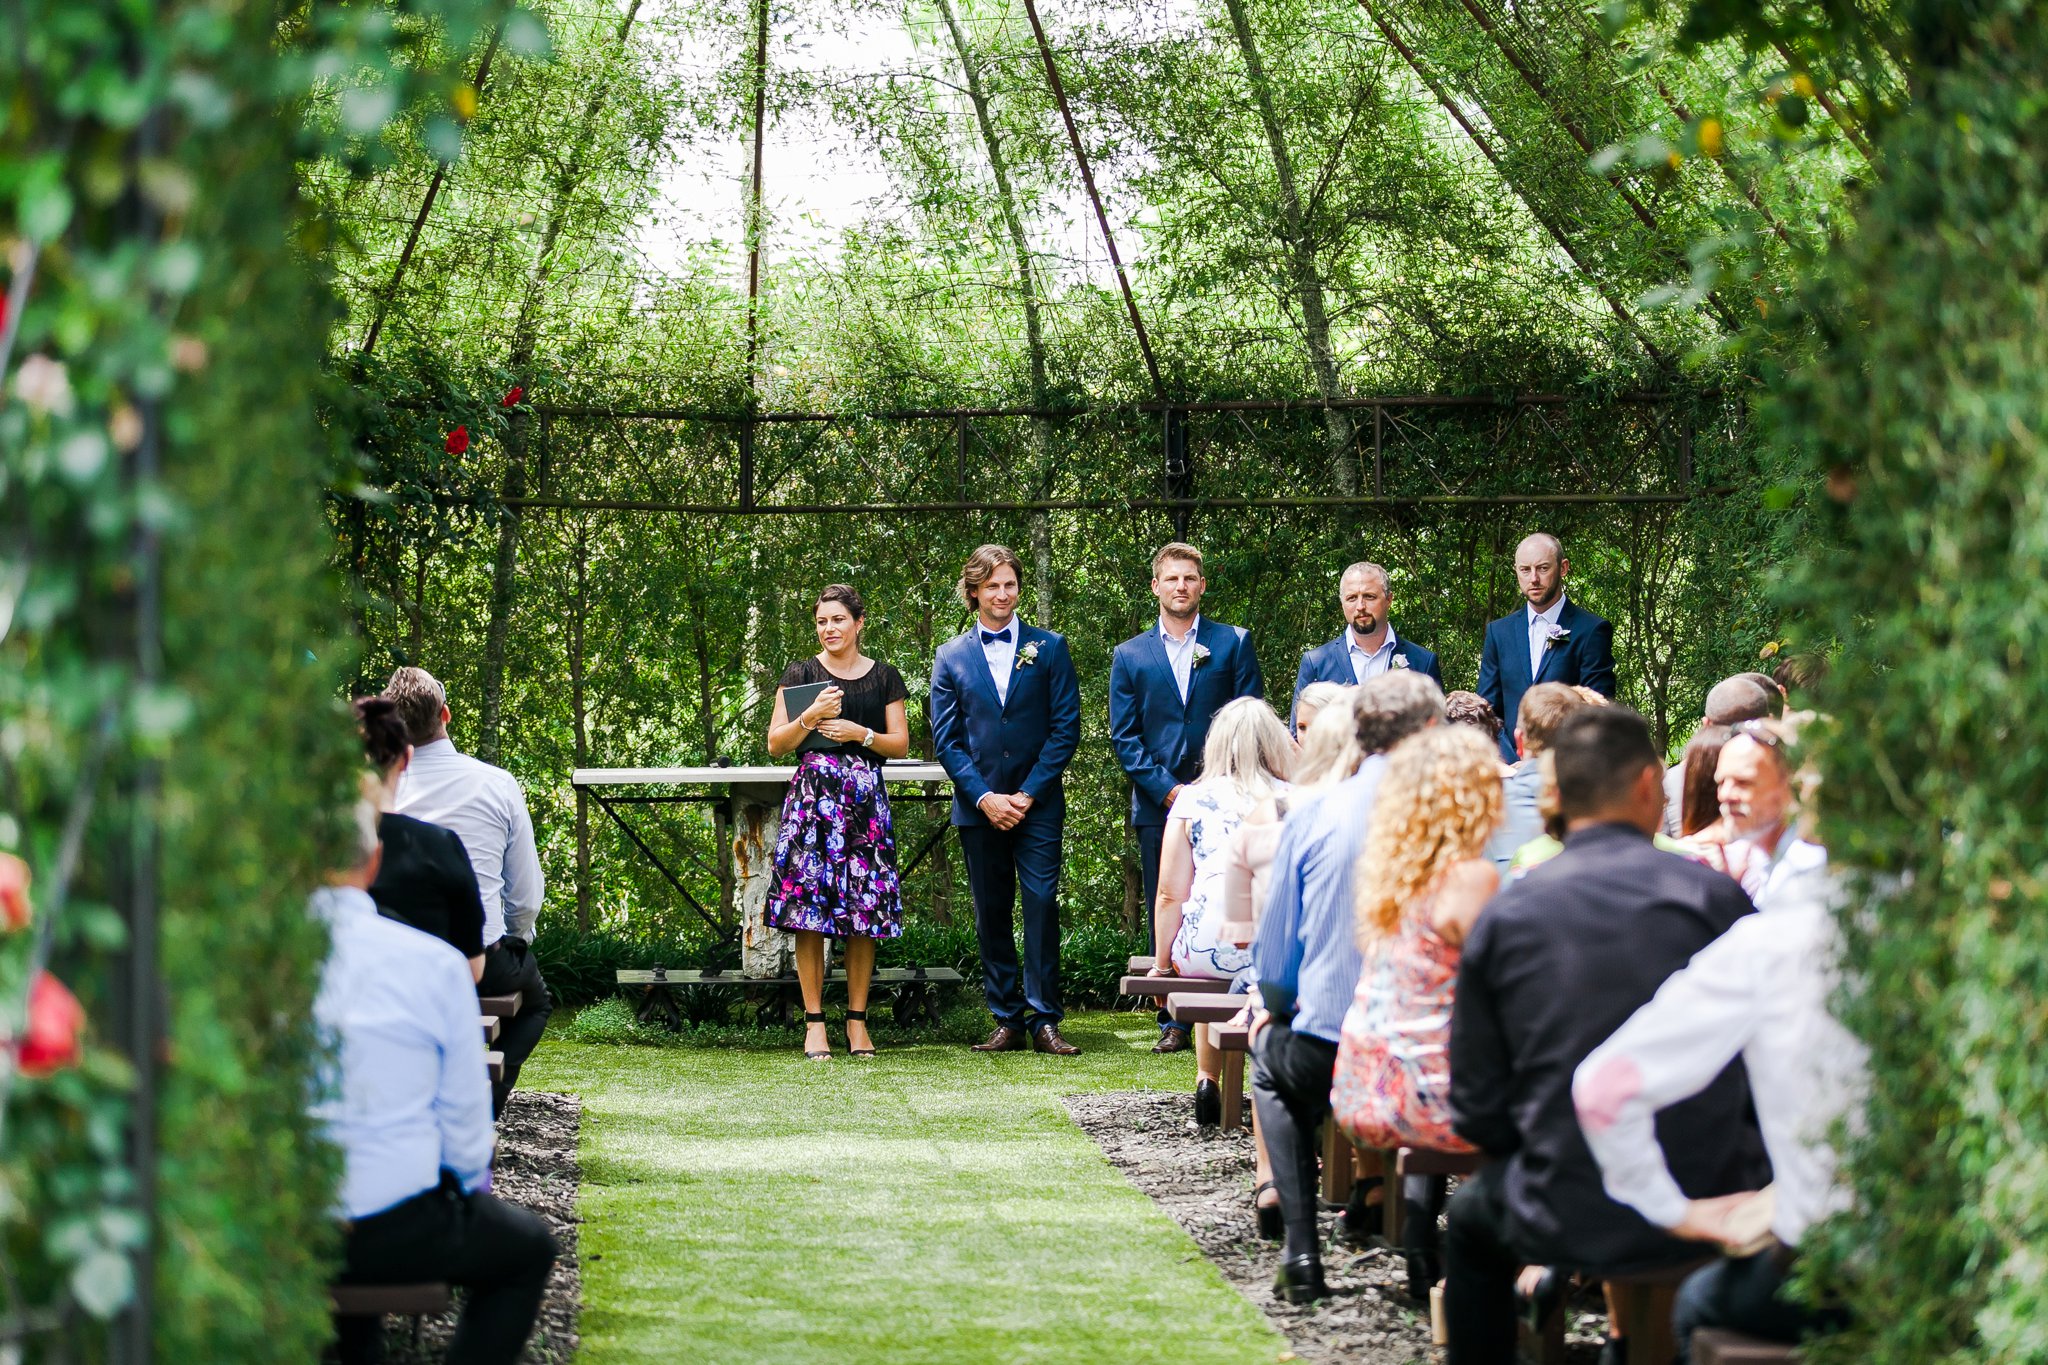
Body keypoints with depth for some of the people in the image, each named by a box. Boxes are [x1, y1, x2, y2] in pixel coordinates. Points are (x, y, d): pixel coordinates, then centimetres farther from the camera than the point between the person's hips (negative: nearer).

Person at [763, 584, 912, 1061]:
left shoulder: (884, 677, 12)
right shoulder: (800, 674, 8)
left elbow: (900, 745, 10)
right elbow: (775, 744, 5)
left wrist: (861, 734, -6)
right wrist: (808, 719, -11)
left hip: (866, 799, 1)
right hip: (813, 796, -1)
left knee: (865, 910, -1)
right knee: (809, 909, -7)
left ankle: (857, 1021, 6)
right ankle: (814, 1022, -4)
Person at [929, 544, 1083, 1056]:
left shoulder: (1048, 648, 6)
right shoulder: (951, 658, 9)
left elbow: (1066, 727, 1)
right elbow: (945, 740, 5)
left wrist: (1028, 794, -8)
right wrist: (984, 797, -7)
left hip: (1038, 804, -2)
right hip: (978, 807, 2)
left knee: (1042, 905, -9)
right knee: (991, 916, 3)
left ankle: (1044, 1021, -8)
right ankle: (1007, 1022, 8)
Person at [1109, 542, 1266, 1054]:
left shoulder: (1233, 643, 8)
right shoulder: (1130, 656, 11)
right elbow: (1125, 737, 6)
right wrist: (1168, 790, -6)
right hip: (1158, 803, 1)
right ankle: (1174, 1024, 7)